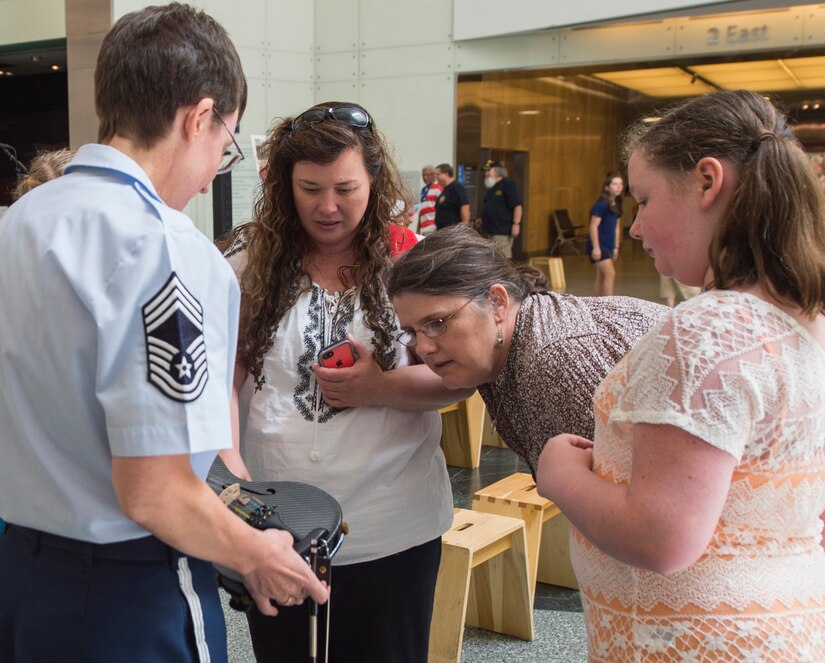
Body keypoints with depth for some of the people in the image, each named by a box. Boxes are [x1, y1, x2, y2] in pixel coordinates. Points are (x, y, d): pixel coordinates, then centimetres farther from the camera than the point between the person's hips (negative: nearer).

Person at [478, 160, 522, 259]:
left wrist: (516, 224, -22)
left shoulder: (507, 184, -11)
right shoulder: (491, 187, 16)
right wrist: (483, 220, 19)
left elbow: (517, 205, -16)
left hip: (502, 230, -9)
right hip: (490, 229, 9)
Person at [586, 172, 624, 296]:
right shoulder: (601, 204, -15)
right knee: (610, 274, -14)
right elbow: (593, 226, -18)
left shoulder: (616, 205, 10)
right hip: (599, 246, -8)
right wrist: (596, 247, -20)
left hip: (608, 246, 8)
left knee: (601, 277, 11)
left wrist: (616, 247, 17)